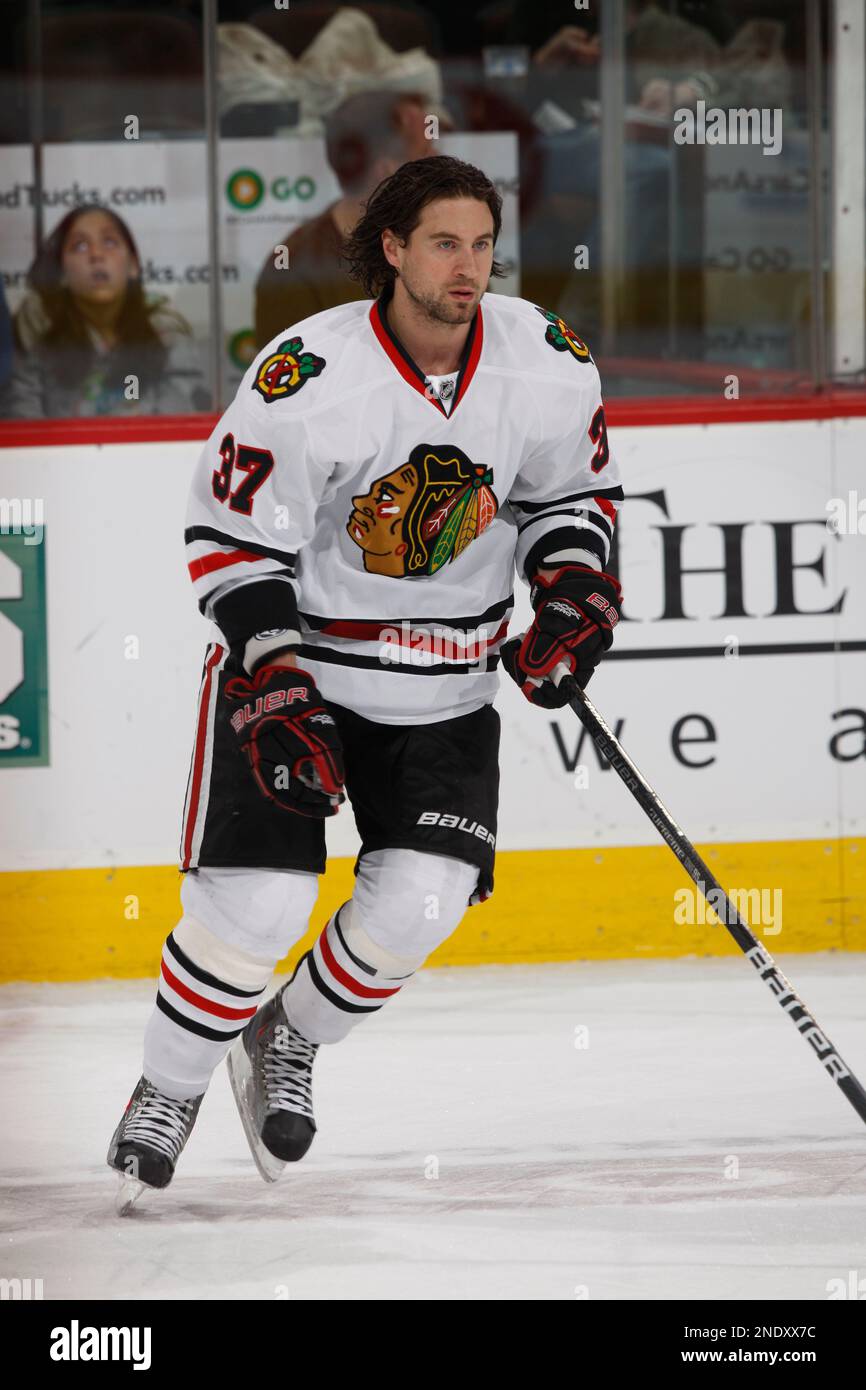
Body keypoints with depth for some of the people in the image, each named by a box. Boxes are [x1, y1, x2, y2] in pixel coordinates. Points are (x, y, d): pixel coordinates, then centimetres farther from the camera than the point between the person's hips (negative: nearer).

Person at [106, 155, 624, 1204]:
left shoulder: (546, 364, -10)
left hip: (448, 679, 4)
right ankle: (167, 1091, 12)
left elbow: (574, 488, 10)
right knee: (255, 902, -13)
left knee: (419, 902, -10)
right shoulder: (308, 377, -23)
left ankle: (289, 1041, 19)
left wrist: (573, 584, -8)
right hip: (294, 652, -3)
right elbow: (232, 539, -15)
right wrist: (273, 685, -22)